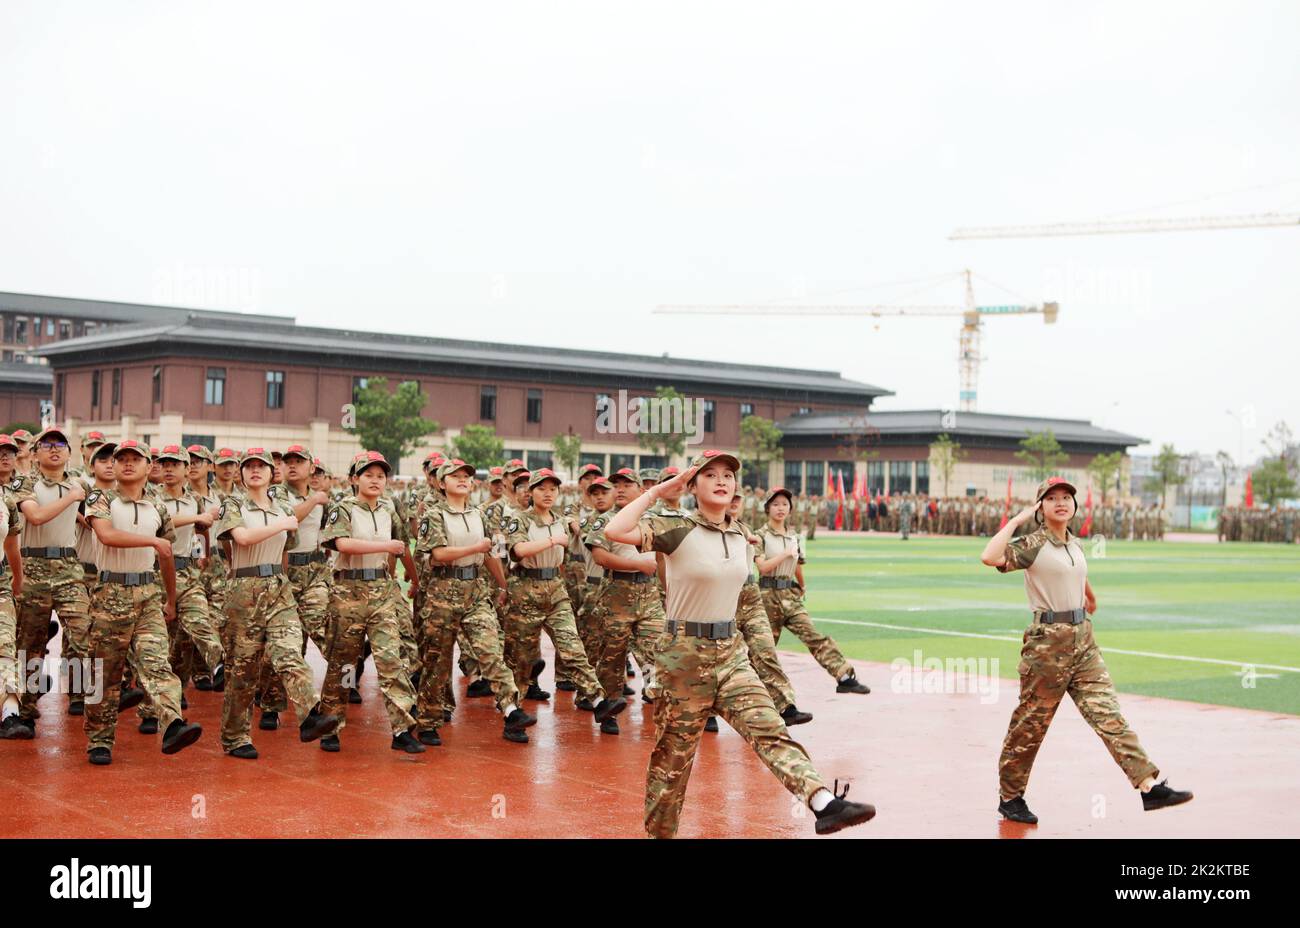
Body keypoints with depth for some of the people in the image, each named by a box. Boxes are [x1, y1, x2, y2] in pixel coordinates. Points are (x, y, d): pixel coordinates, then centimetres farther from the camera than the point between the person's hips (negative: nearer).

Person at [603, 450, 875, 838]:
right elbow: (615, 531, -26)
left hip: (730, 651, 5)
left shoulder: (740, 537, 8)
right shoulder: (677, 529, -11)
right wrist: (659, 489, -19)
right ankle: (658, 832, 22)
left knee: (770, 729, -12)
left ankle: (824, 803, -27)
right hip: (685, 653, -5)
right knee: (673, 754, 6)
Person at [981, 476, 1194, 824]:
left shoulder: (1076, 545, 12)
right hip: (1048, 642, -6)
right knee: (1031, 724, 4)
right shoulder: (1033, 545, -10)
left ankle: (1149, 786, -10)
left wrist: (1090, 598, 50)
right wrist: (1017, 519, -19)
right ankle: (1010, 796, 17)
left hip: (1083, 641, 6)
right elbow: (990, 557, -27)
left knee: (1108, 714, -3)